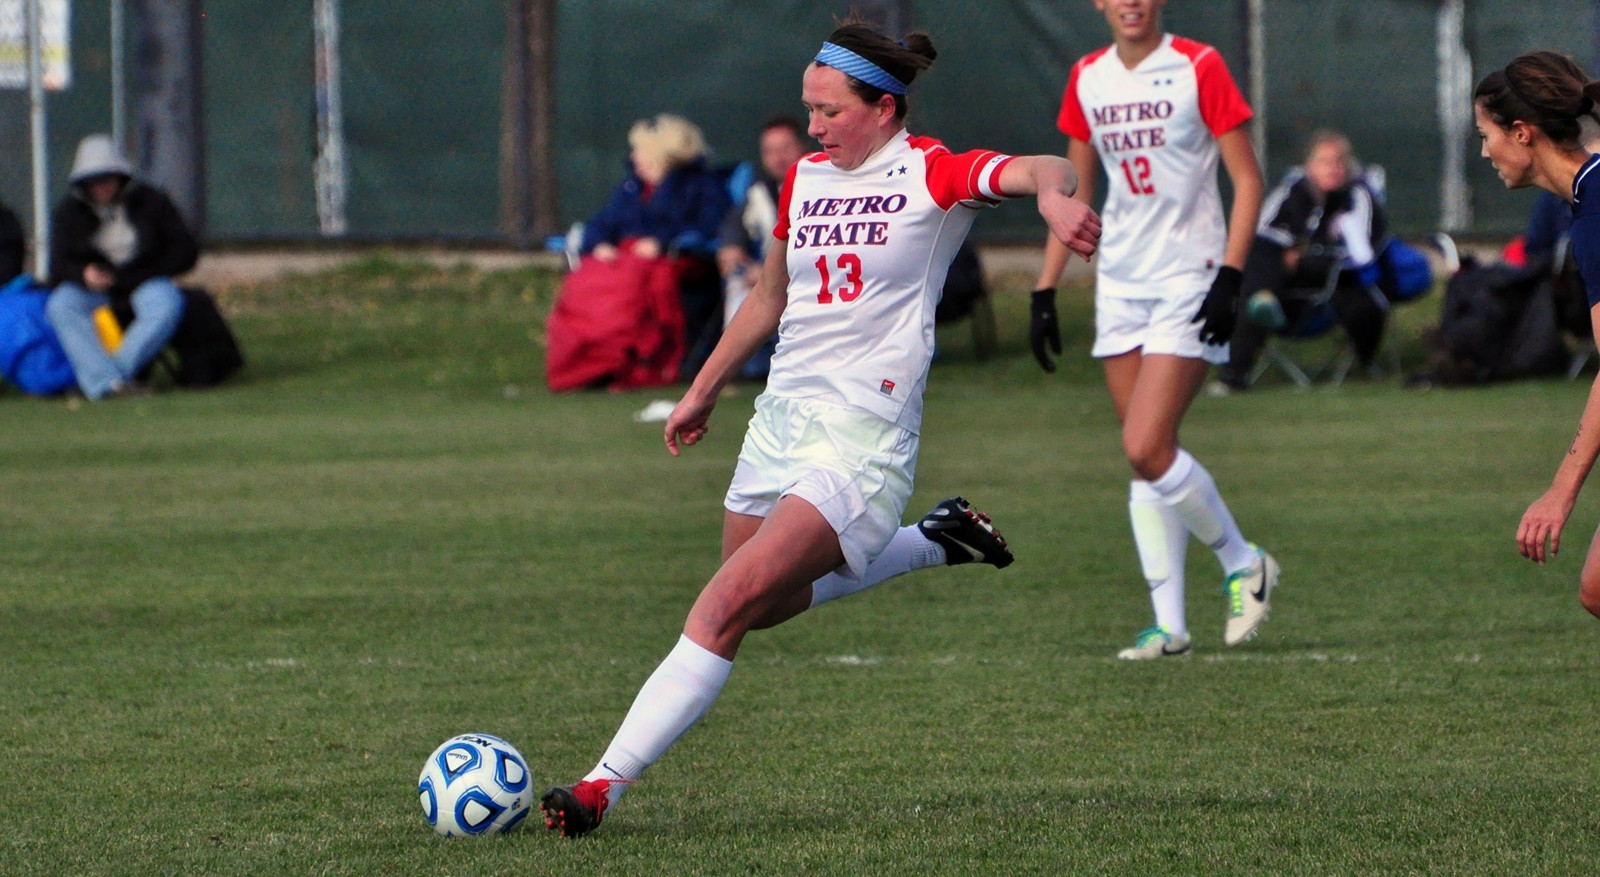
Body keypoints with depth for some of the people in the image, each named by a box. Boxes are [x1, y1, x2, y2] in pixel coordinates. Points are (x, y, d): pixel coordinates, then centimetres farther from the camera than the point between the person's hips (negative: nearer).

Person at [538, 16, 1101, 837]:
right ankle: (935, 542, 37)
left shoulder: (931, 174, -9)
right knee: (766, 602, 21)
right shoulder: (804, 179, 12)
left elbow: (1037, 169, -27)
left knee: (724, 609, -18)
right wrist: (702, 391, 31)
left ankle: (607, 783, -20)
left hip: (861, 437, -8)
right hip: (780, 416, 8)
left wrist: (1053, 192, -51)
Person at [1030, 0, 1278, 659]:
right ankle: (1169, 622, 6)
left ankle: (1243, 563, 6)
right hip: (1118, 279, 6)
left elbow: (1248, 180, -7)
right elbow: (1074, 192, 17)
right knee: (1145, 458, 3)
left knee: (1147, 449, -15)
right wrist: (1045, 292, 13)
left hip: (1188, 279, -6)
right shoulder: (1087, 79, 9)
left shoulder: (1197, 68, -8)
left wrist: (1229, 277, -17)